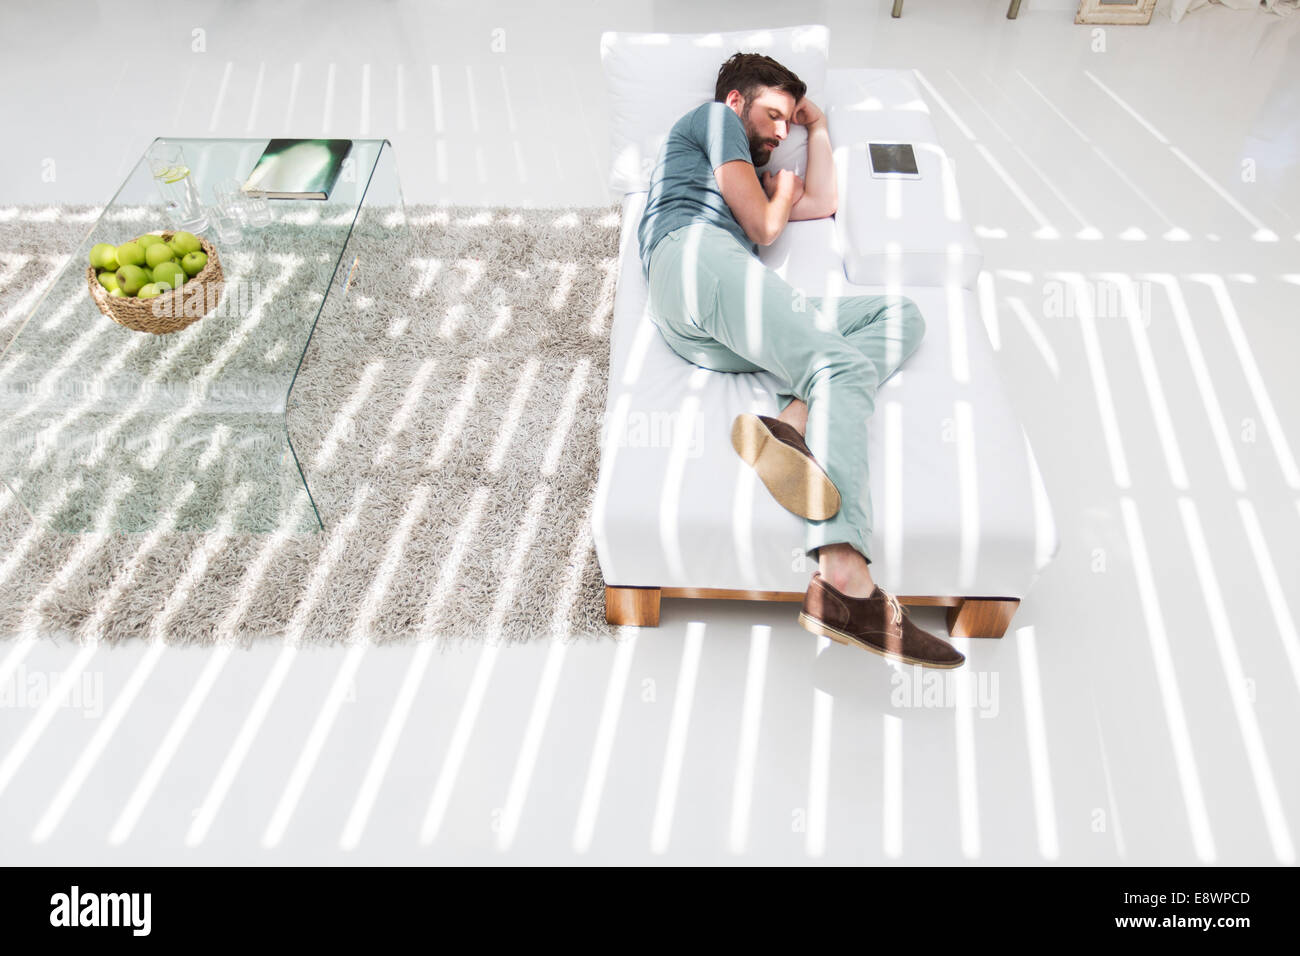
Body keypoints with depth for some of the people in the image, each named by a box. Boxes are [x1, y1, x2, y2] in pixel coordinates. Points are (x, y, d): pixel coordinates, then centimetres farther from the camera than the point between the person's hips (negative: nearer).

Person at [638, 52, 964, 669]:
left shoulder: (741, 177, 46)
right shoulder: (714, 116, 21)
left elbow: (821, 203, 40)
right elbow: (763, 229, 8)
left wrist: (816, 124, 48)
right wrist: (781, 189, 30)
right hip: (695, 256, -8)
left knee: (900, 316, -2)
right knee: (841, 365, -26)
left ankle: (791, 424, -33)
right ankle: (846, 583, -47)